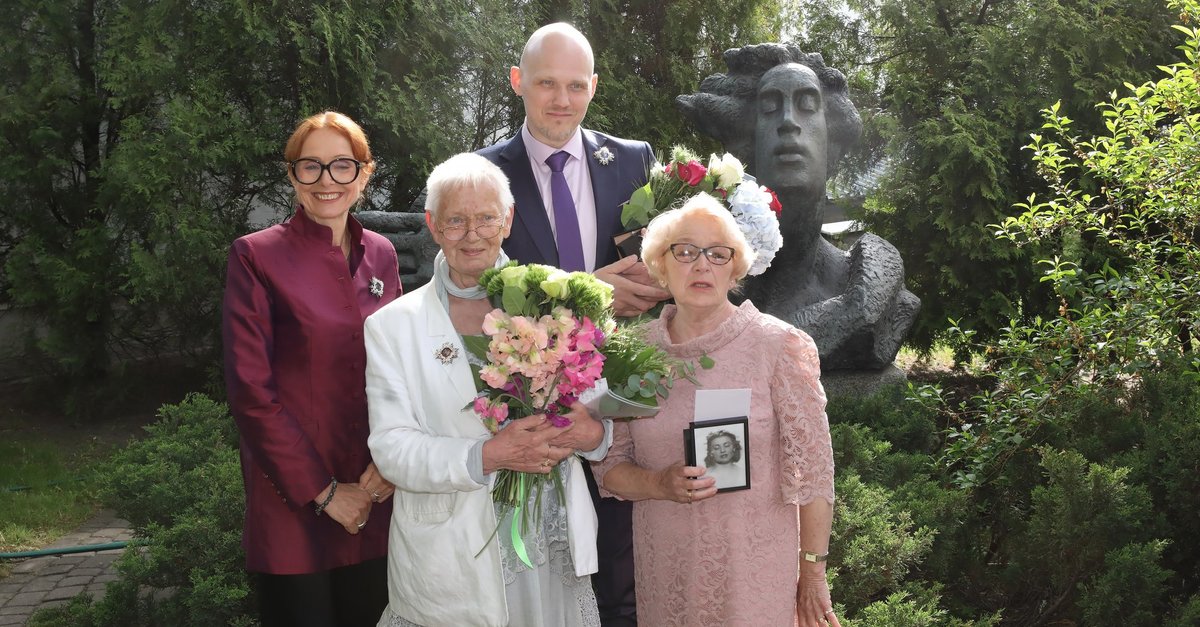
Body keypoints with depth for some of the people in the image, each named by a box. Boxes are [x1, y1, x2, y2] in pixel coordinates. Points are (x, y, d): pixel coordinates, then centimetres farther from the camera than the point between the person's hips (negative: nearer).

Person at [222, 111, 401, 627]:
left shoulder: (380, 255, 8)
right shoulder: (257, 256, -7)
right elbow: (250, 391, -11)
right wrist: (323, 491, -12)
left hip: (375, 500, 5)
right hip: (295, 507, -4)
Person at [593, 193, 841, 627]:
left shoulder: (780, 346, -9)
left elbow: (811, 470, -7)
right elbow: (609, 467, 4)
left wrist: (813, 575, -6)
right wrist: (661, 484, -15)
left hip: (755, 571, -2)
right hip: (664, 570, 3)